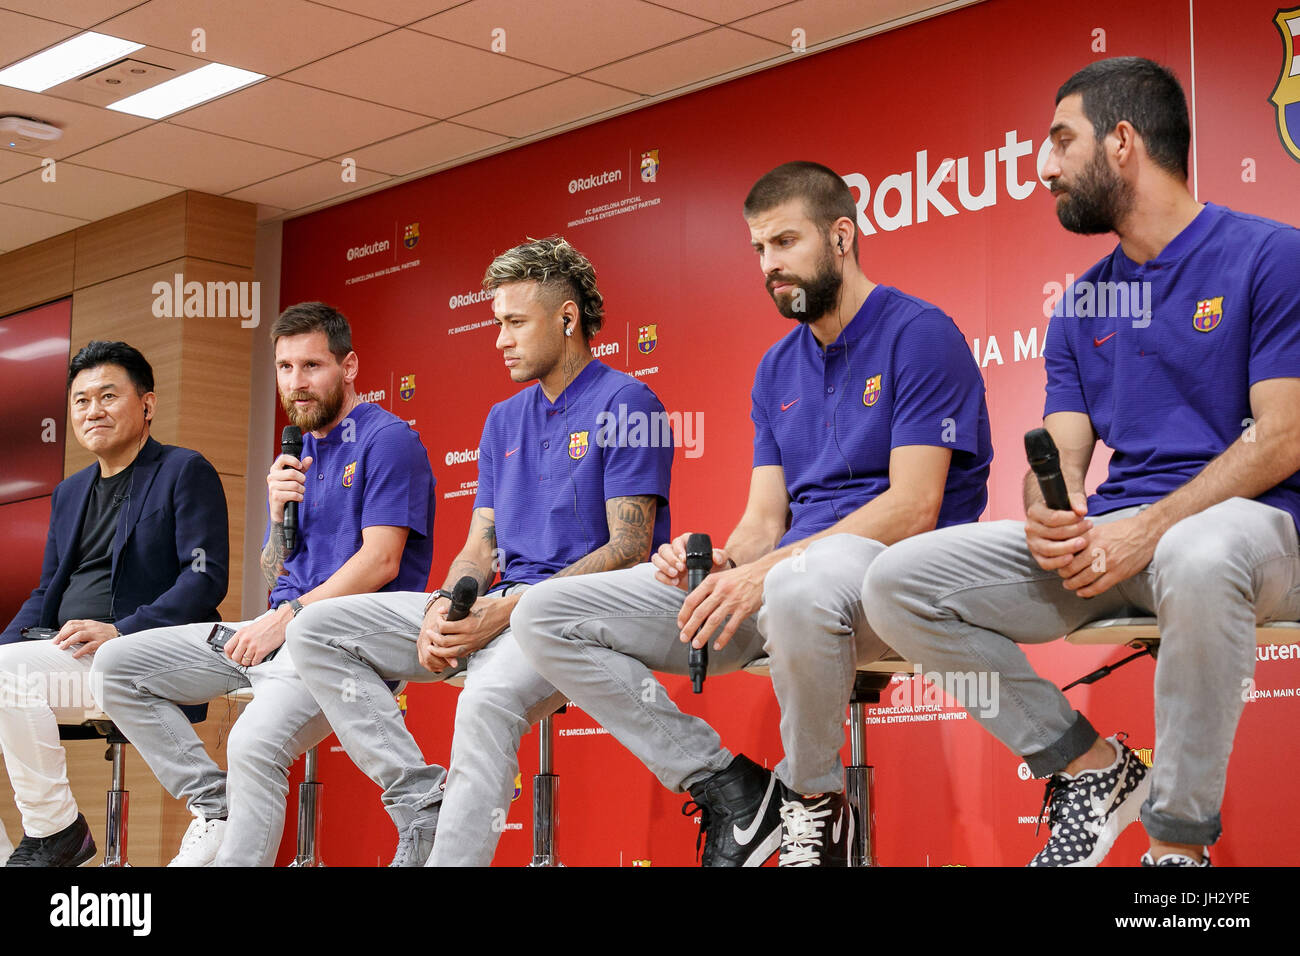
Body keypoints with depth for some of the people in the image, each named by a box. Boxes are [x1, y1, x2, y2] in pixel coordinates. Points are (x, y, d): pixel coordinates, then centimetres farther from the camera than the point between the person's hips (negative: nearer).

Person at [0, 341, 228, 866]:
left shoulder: (185, 472, 0)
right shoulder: (69, 492, 24)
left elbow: (206, 579, -10)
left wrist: (120, 631, -21)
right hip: (66, 652, 8)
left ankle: (54, 831, -15)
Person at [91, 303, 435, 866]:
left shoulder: (387, 440, -4)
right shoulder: (297, 455, 20)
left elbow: (381, 561, -13)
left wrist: (287, 617, -15)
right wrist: (277, 513, -1)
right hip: (279, 631, 9)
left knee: (255, 744, -35)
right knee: (117, 665, 0)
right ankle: (216, 807, -1)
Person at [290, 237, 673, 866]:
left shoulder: (626, 405, -4)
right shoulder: (504, 421, 21)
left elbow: (628, 550, -12)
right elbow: (480, 548, 18)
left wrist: (508, 609, -19)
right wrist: (444, 606, -7)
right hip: (494, 608, 8)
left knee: (487, 701, -40)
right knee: (316, 630, -4)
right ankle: (421, 800, -12)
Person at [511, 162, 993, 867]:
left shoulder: (918, 333, -4)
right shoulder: (777, 370, 19)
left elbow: (913, 506, -15)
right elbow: (763, 520, 14)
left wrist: (768, 570, -24)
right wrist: (716, 561, -11)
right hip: (780, 569, 7)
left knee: (797, 589, -46)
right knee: (544, 617, -5)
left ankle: (814, 798, -16)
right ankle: (730, 789, -8)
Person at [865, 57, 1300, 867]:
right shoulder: (1080, 306, 17)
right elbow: (1058, 458, 11)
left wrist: (1148, 530, -22)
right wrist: (1047, 520, -15)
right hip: (1103, 540, 6)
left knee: (1199, 558, -44)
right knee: (896, 582, -13)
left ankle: (1178, 837, -25)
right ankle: (1092, 766, -2)